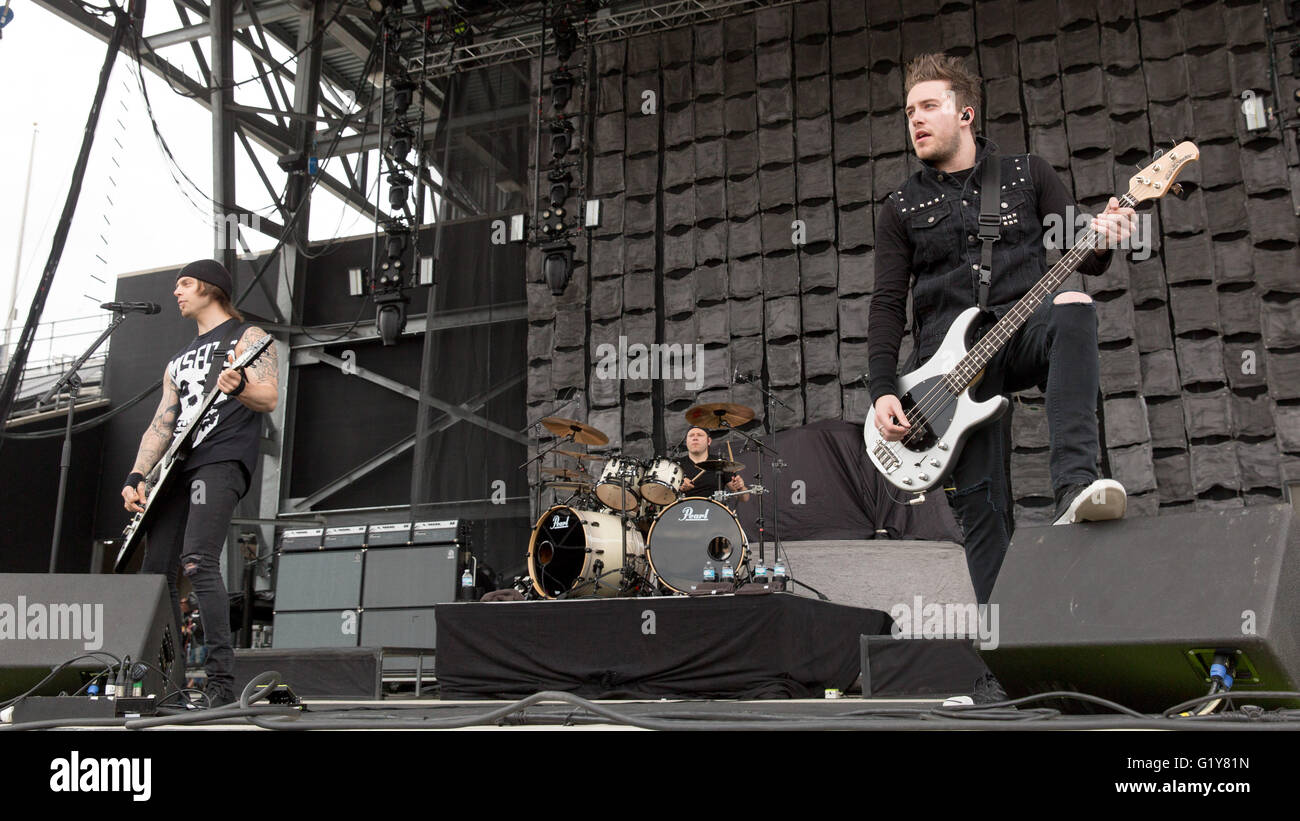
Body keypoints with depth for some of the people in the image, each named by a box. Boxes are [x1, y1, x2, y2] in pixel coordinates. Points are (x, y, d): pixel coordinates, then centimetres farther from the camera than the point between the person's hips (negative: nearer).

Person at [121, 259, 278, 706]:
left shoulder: (247, 338, 7)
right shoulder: (179, 360, 29)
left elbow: (269, 399, -9)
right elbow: (161, 424, 22)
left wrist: (238, 387, -31)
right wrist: (137, 477, 9)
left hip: (222, 460, -8)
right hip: (178, 467, 8)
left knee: (197, 563, -24)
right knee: (155, 572, 2)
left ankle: (221, 681, -26)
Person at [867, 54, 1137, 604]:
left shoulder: (1028, 174, 15)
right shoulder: (901, 209, 15)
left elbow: (1083, 260, 11)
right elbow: (887, 304, 8)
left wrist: (1102, 242, -14)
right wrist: (882, 390, -5)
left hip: (1028, 328, 0)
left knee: (1073, 308, -36)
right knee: (980, 507, -9)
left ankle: (1074, 486, -44)